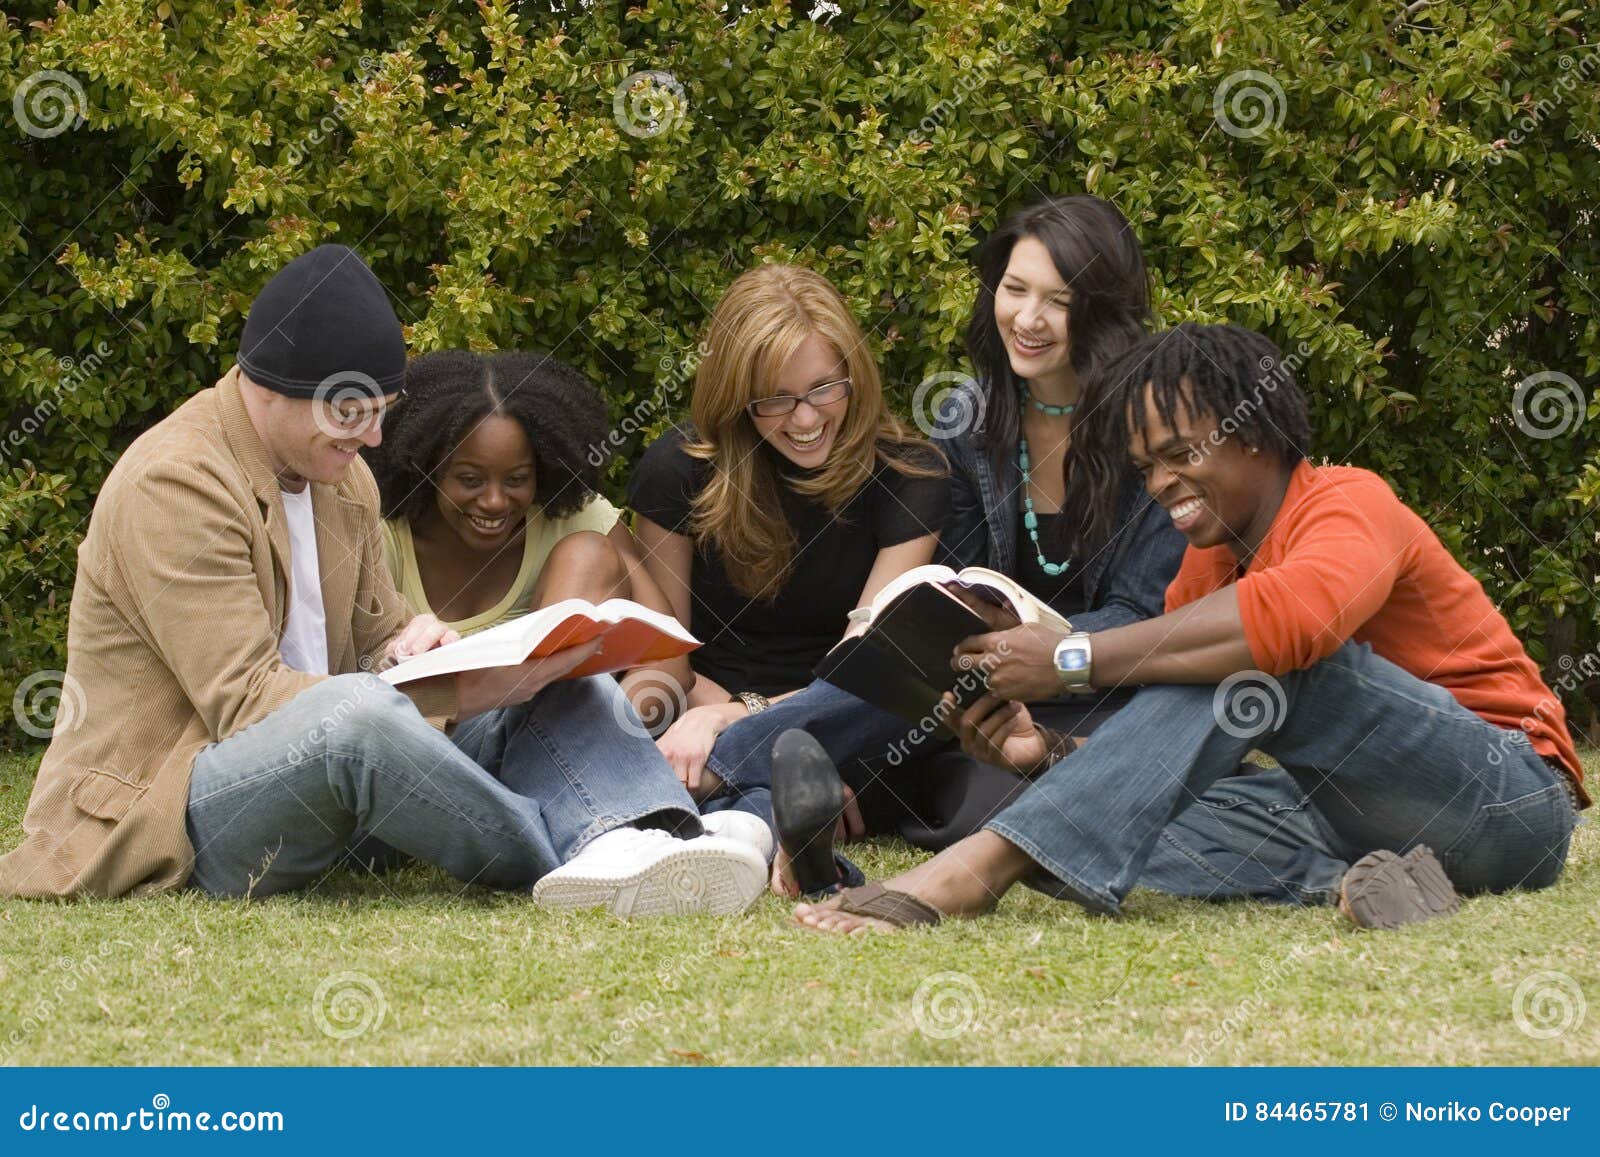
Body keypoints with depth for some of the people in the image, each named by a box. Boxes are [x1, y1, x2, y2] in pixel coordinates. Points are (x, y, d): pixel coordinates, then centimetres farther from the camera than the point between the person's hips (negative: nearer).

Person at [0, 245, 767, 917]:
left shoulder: (341, 475, 13)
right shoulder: (175, 484, -16)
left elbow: (376, 641, 19)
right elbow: (243, 703, -22)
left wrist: (415, 646, -8)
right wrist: (452, 694, -27)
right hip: (166, 810, -9)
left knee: (558, 689, -5)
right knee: (357, 712, -40)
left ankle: (644, 842, -37)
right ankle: (579, 869, -26)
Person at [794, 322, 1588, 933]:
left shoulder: (1351, 504, -11)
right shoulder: (1211, 564, 11)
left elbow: (1291, 615, -35)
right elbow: (1172, 739, 3)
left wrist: (1071, 659, -33)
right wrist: (1045, 745, -17)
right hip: (1366, 824, 8)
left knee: (1253, 654, -29)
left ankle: (984, 865, -39)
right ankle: (1346, 884, -31)